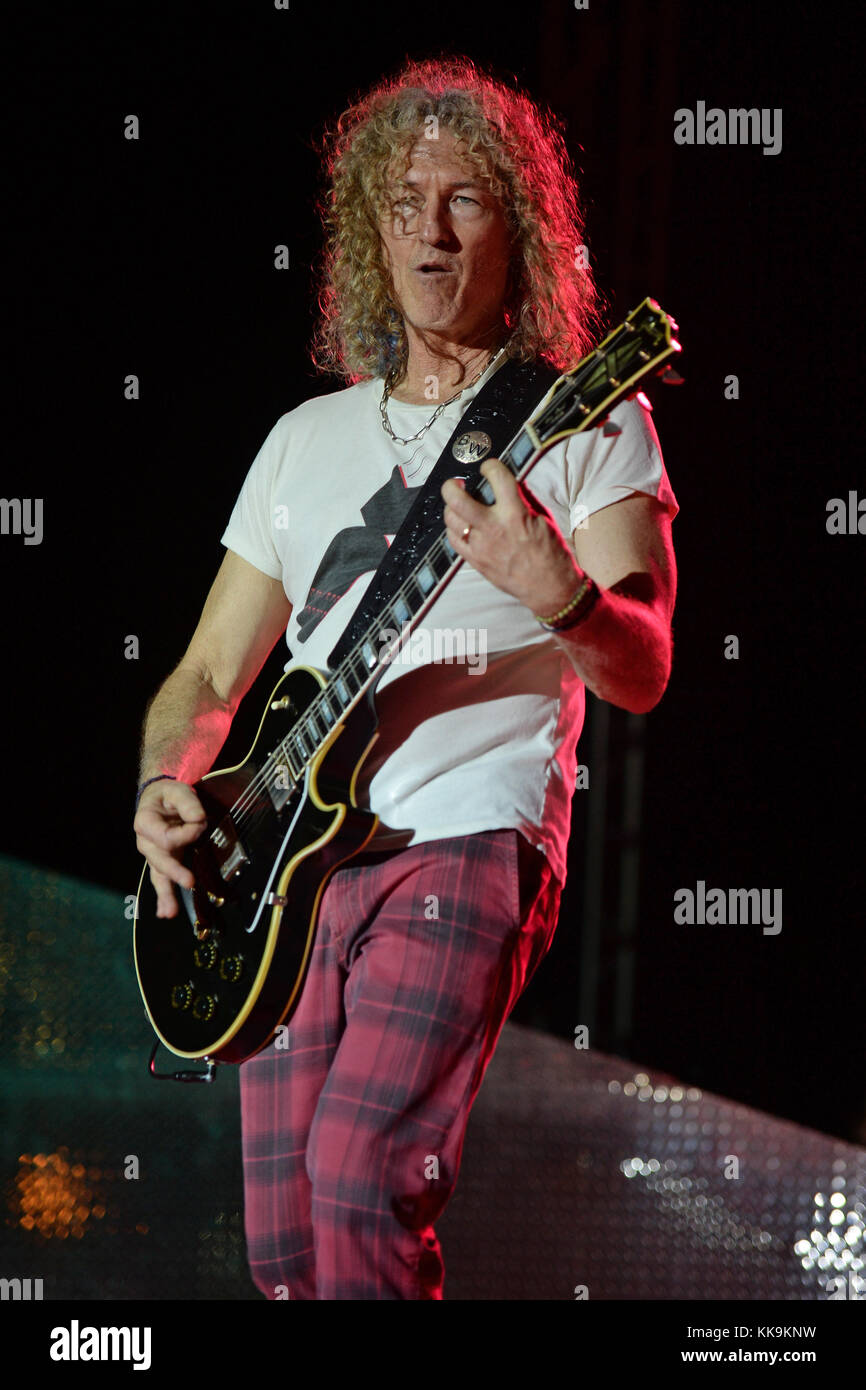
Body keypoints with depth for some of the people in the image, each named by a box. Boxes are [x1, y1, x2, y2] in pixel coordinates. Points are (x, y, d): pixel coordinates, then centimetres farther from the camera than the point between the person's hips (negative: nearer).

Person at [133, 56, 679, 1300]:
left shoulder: (586, 426, 3)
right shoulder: (307, 439, 18)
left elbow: (642, 673, -8)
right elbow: (206, 677, 20)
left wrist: (557, 595, -30)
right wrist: (164, 789, -1)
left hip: (466, 849, -5)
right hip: (284, 870, 5)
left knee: (359, 1175, -24)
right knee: (282, 1238, 1)